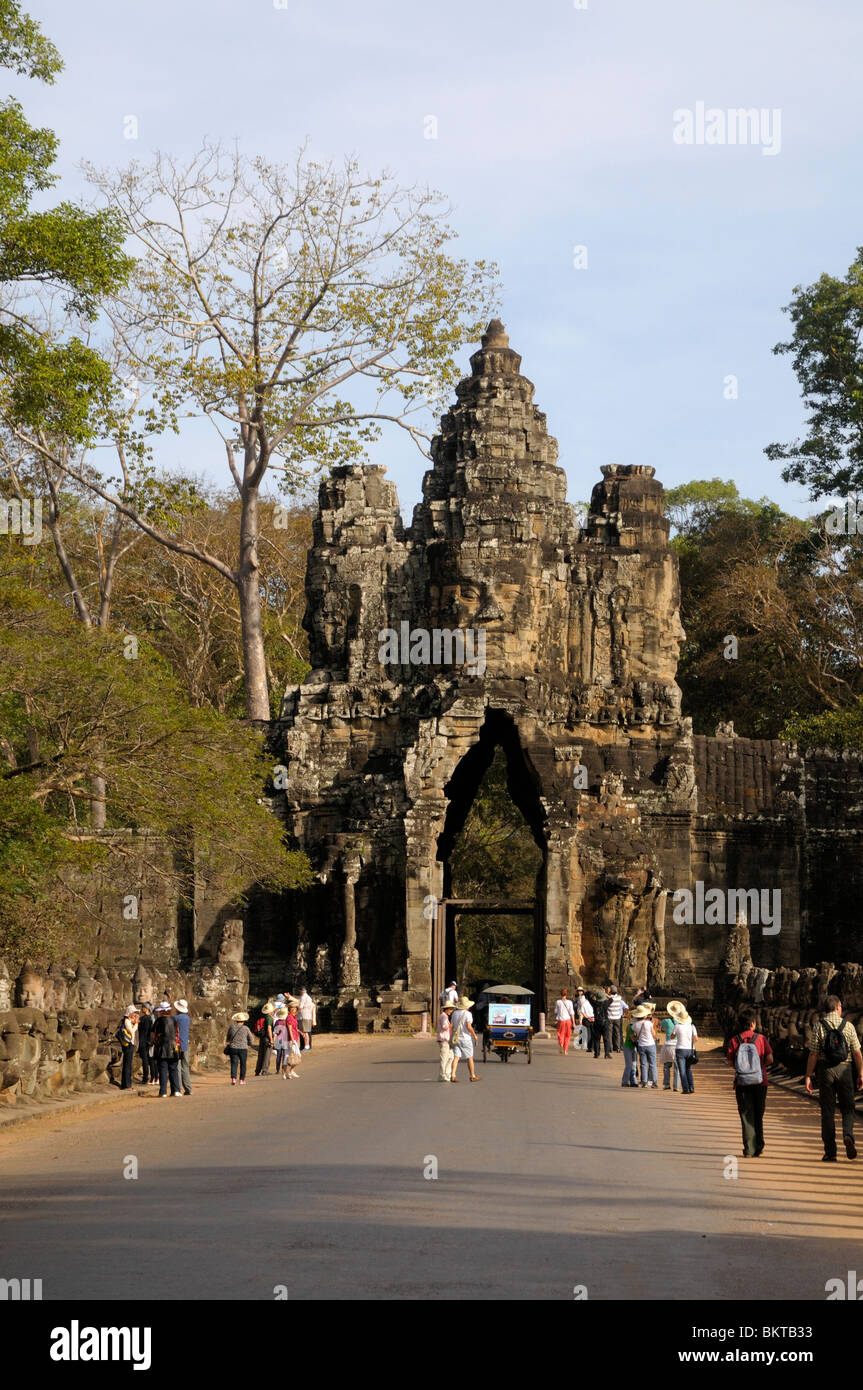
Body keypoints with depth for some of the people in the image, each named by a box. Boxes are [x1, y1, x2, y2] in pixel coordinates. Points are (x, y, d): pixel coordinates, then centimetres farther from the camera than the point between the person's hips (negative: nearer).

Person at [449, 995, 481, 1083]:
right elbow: (469, 1026, -20)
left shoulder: (455, 1013, 7)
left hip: (456, 1038, 5)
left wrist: (451, 1037, 12)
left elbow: (451, 1026, 6)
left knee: (456, 1057, 1)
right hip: (465, 1038, -5)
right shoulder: (468, 1014, -11)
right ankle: (473, 1076, 15)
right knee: (470, 1058, 7)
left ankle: (453, 1075, -12)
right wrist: (474, 1035, -8)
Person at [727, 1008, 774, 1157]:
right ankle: (758, 1148, 17)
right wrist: (761, 1065, 12)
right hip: (759, 1082, 0)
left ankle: (749, 1149, -4)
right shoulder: (761, 1038, -3)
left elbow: (730, 1062, -4)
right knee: (758, 1115, 13)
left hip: (741, 1083, 0)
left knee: (746, 1116, 3)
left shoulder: (734, 1041, -2)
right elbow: (769, 1058, -8)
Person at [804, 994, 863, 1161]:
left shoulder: (819, 1026, -2)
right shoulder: (848, 1025, 0)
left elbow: (813, 1054, -5)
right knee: (847, 1108, 11)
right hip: (844, 1070, 0)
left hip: (826, 1071, 0)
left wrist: (808, 1076, 0)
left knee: (827, 1110, 4)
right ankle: (848, 1135, -18)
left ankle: (830, 1152, 3)